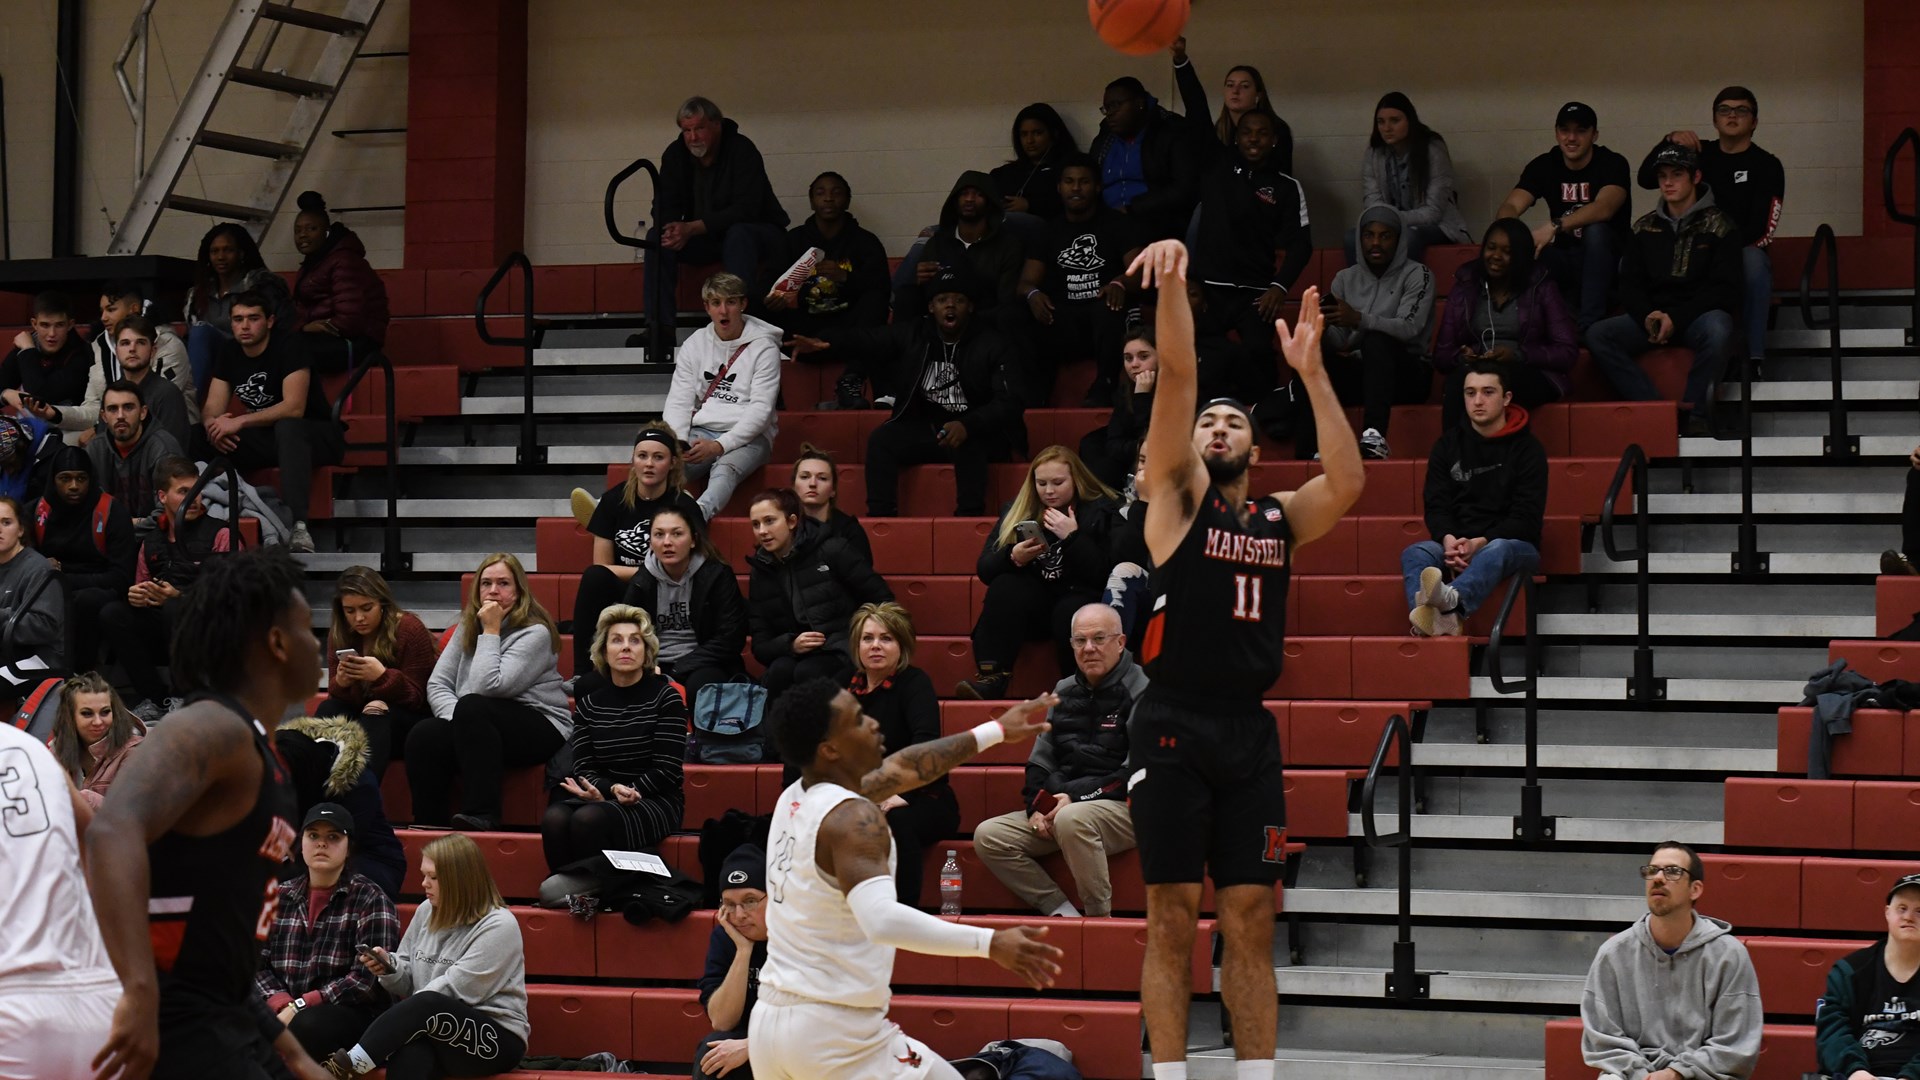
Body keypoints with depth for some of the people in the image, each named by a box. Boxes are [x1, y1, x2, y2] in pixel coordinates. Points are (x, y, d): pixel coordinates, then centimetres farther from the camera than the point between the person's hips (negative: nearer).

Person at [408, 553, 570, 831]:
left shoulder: (535, 633, -10)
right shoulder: (468, 626, 12)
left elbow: (488, 687, -21)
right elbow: (437, 684, 4)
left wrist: (491, 632, -13)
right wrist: (459, 719, -15)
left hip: (540, 730, -5)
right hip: (479, 727, 5)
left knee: (472, 708, -34)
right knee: (423, 736, -25)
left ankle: (481, 814, -35)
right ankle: (428, 826, -19)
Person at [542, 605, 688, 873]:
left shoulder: (666, 697, 0)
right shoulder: (590, 701, 11)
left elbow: (667, 770, -5)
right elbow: (583, 767, 4)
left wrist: (626, 793, -18)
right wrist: (612, 789, -18)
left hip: (655, 801, -4)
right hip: (603, 796, 4)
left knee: (588, 819, -34)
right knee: (554, 819, -30)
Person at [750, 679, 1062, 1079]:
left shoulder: (794, 800, 11)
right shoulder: (851, 818, -16)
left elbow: (901, 768, 25)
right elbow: (882, 919, -32)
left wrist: (995, 731, 34)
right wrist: (989, 943, -35)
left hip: (768, 1021, 8)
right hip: (836, 1031, -8)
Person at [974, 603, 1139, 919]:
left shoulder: (1141, 691, -6)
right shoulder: (1065, 692, 17)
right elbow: (1040, 759, 19)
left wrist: (1076, 797, -18)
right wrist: (1036, 806, 0)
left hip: (1124, 807, -8)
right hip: (1055, 807, 8)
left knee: (1071, 820, -39)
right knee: (988, 836, -10)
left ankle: (1100, 918, -24)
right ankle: (1062, 913, -15)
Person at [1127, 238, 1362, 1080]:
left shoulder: (1281, 518, 14)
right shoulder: (1178, 492, 5)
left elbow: (1348, 481, -6)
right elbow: (1177, 375, -8)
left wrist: (1311, 372, -8)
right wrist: (1172, 282, -20)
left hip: (1249, 731, 4)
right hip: (1174, 726, -3)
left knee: (1251, 918, 5)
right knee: (1172, 916, -2)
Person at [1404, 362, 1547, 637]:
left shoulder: (1527, 448, 0)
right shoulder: (1448, 444, 11)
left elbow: (1527, 519, -6)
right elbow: (1436, 506, 6)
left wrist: (1479, 543, -21)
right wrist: (1449, 540, -17)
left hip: (1513, 544, -3)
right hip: (1456, 544, 3)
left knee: (1497, 550, -38)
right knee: (1415, 553, -27)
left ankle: (1453, 599, -70)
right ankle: (1442, 621, -57)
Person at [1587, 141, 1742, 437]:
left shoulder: (1717, 225, 2)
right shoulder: (1645, 227, 14)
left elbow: (1724, 289, -5)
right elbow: (1629, 285, 11)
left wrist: (1676, 319, -16)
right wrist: (1648, 316, -11)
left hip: (1699, 315, -4)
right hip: (1652, 316, 4)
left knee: (1717, 330, -40)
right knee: (1598, 335, -22)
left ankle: (1693, 411, -25)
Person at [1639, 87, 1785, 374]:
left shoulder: (1767, 166, -1)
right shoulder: (1700, 154, 11)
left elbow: (1761, 231, -11)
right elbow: (1646, 178, 0)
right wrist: (1670, 141, -15)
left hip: (1744, 256, -2)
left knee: (1754, 258, -38)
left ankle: (1752, 354, -34)